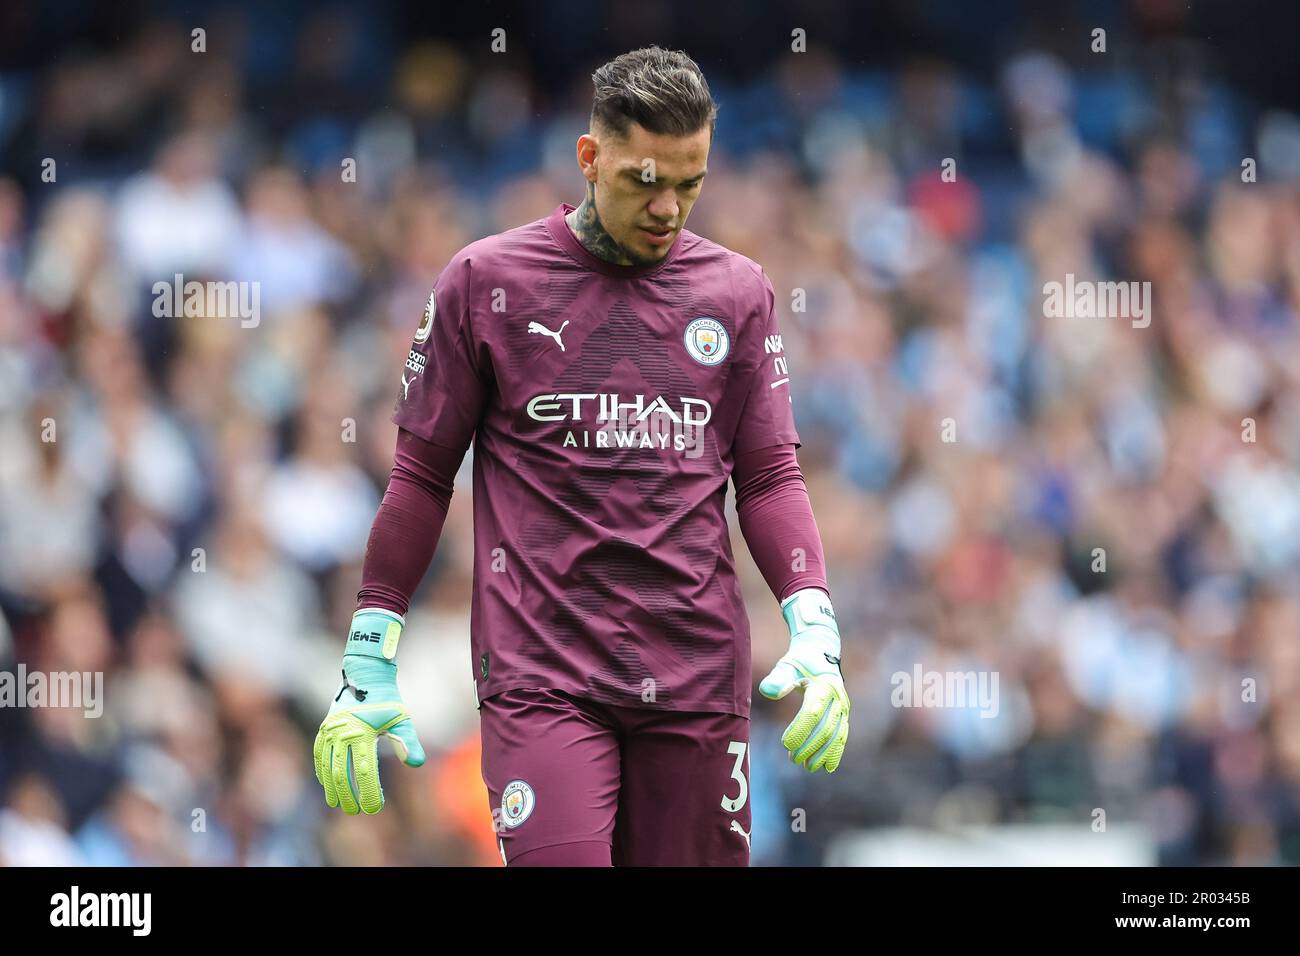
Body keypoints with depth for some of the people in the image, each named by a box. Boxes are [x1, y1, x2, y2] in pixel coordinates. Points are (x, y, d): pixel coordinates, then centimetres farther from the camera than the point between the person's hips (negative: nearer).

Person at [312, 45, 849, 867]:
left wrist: (815, 626, -4)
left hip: (699, 674, 3)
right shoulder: (486, 281, 3)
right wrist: (368, 661, 3)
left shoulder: (739, 292, 10)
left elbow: (770, 477, 12)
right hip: (541, 670, -3)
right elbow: (422, 475, 7)